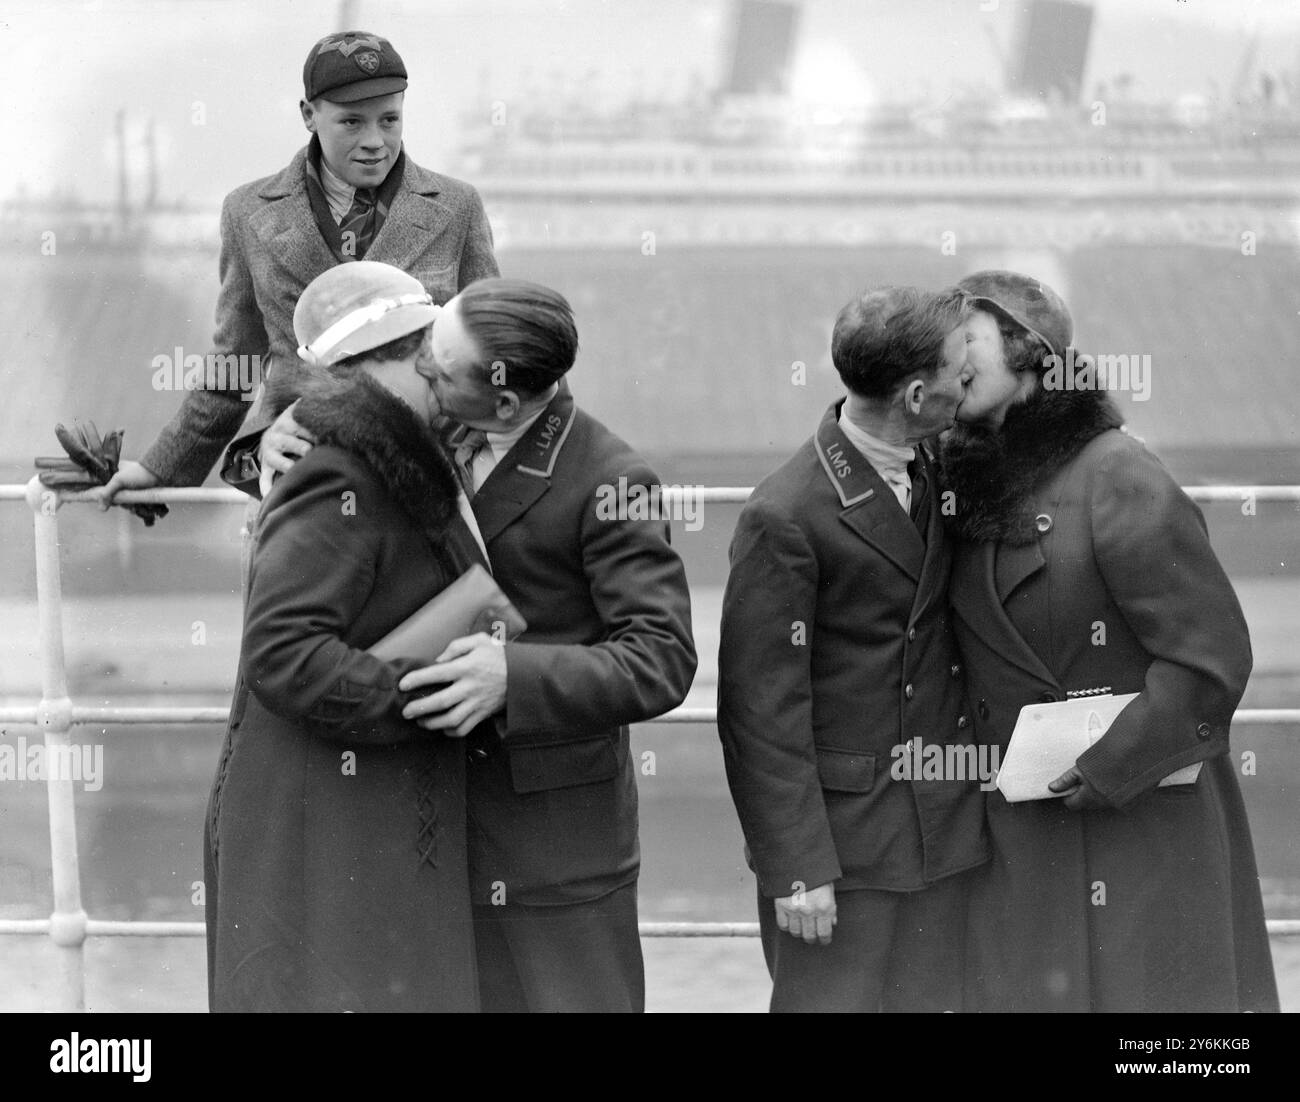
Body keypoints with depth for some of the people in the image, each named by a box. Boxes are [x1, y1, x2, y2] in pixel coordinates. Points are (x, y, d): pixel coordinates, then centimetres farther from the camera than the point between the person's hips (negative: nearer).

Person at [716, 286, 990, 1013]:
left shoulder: (935, 470, 6)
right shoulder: (787, 518, -17)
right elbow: (761, 710, -15)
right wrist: (796, 868, -16)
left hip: (945, 828, 7)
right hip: (842, 833, -7)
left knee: (937, 998, 10)